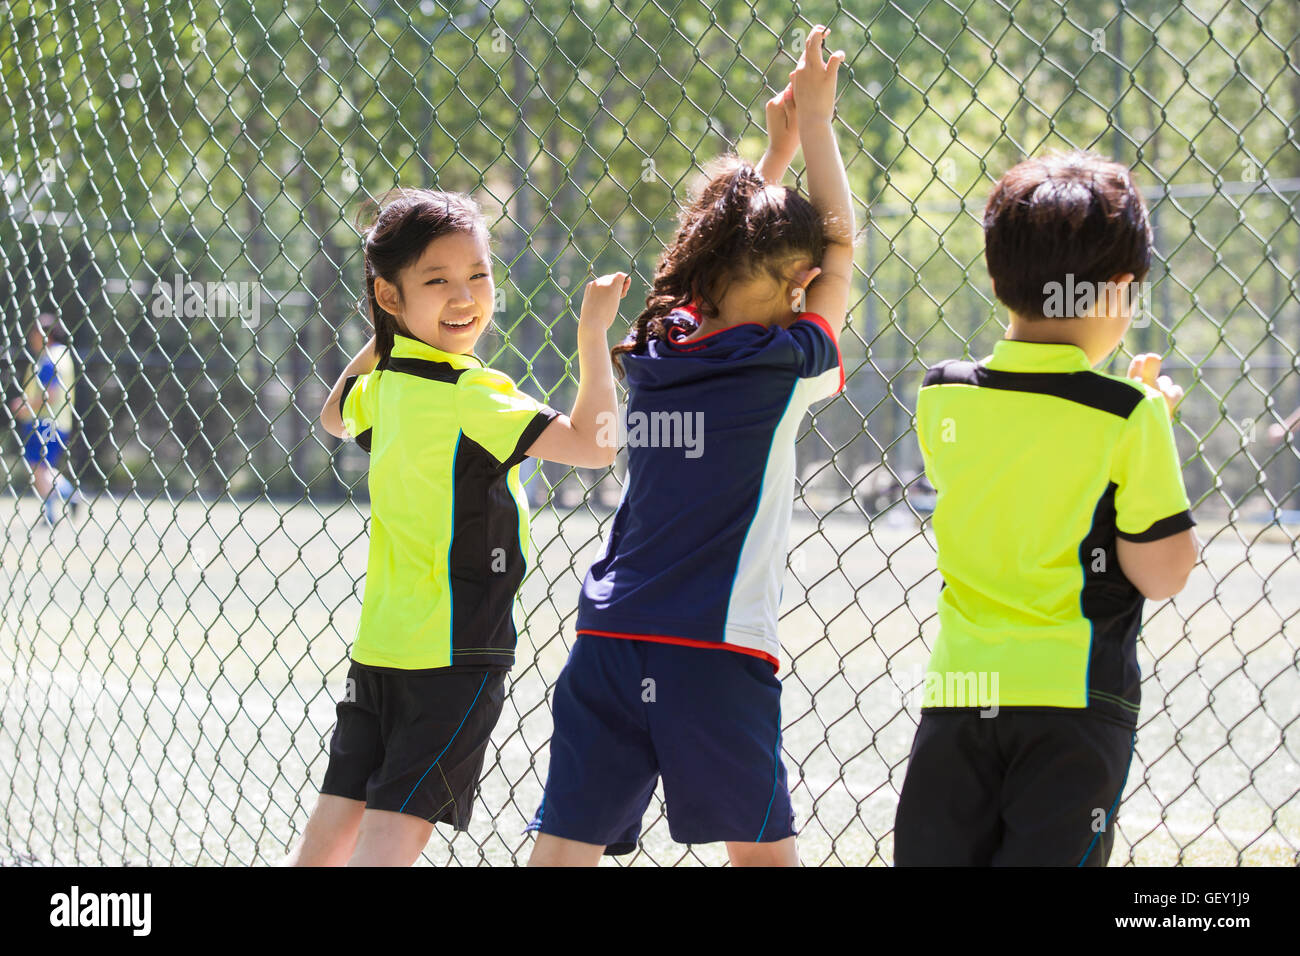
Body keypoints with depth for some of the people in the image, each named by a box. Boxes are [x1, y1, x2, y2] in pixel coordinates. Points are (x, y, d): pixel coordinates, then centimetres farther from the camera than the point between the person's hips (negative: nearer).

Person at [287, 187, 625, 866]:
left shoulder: (384, 383, 7)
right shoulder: (471, 395, -17)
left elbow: (335, 417, 31)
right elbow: (594, 445, -22)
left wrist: (380, 338, 22)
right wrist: (592, 332, -13)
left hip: (378, 643, 8)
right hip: (453, 654, -8)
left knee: (332, 828, 10)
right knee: (394, 835, -10)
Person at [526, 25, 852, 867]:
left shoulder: (656, 349, 8)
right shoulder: (777, 370, -7)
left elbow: (731, 243, 28)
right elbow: (841, 247, 8)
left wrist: (778, 152, 30)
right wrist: (814, 124, 17)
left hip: (607, 641, 5)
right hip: (712, 652, -5)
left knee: (563, 850, 1)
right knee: (763, 852, 11)